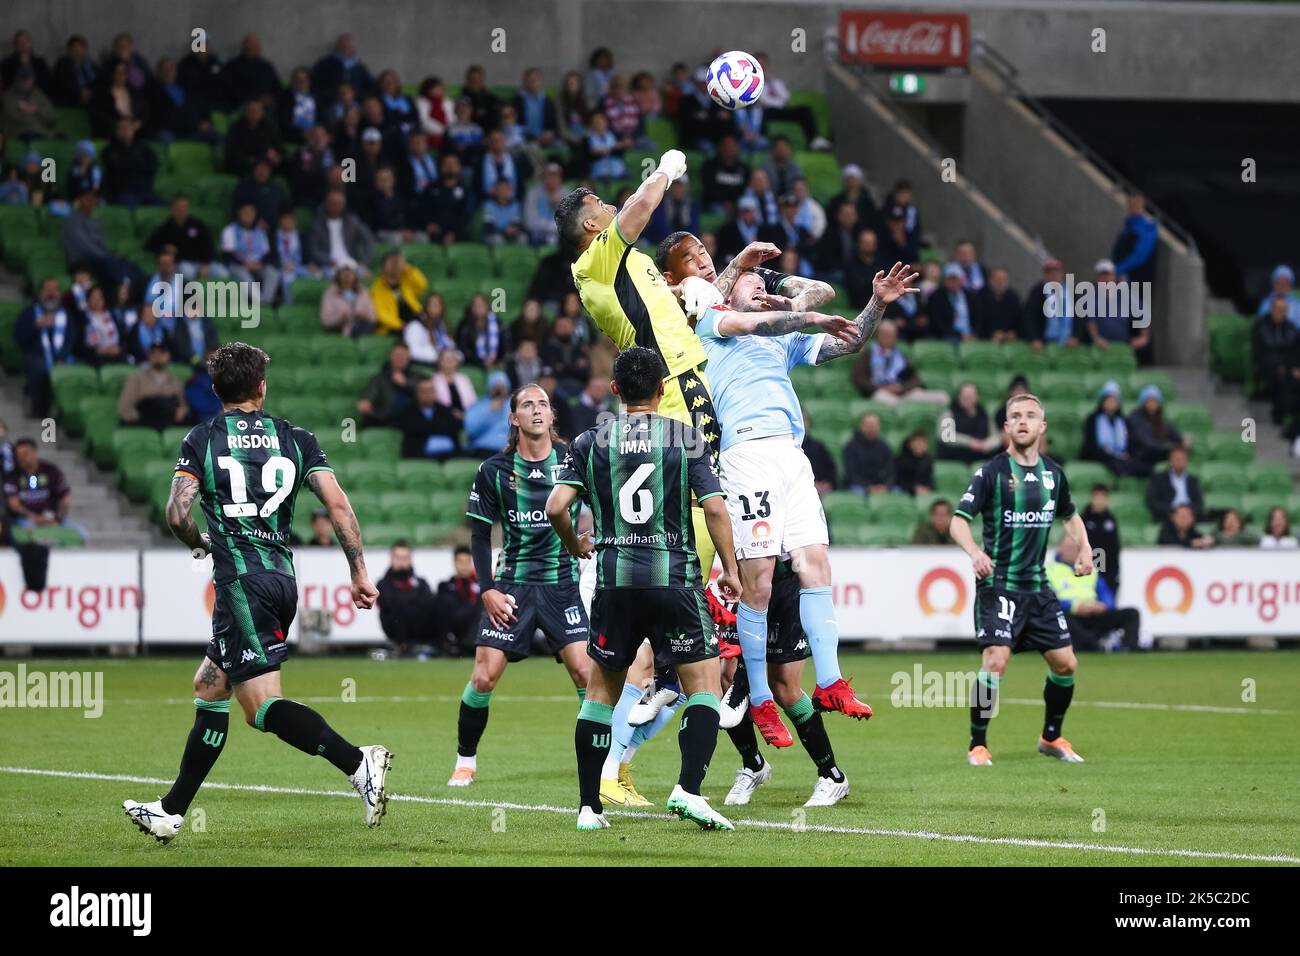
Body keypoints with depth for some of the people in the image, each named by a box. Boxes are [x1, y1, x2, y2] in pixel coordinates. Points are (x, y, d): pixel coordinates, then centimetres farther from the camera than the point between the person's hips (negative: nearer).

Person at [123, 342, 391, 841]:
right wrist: (360, 572, 2)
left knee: (263, 705, -12)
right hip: (282, 578, 6)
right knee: (208, 688, 17)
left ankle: (358, 762, -30)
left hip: (241, 579, -6)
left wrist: (199, 542, 12)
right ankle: (171, 811, 20)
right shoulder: (296, 437, 9)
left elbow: (177, 513, -10)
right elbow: (338, 504, -1)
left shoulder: (202, 439, 0)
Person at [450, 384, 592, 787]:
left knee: (584, 671, -12)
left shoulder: (572, 460, -1)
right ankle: (465, 761, 12)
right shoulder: (494, 470, 1)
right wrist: (487, 589, -2)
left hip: (561, 583, 0)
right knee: (485, 675, -6)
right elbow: (480, 534, 6)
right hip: (512, 585, 0)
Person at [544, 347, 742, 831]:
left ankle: (589, 805, 12)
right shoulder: (688, 438, 1)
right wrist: (730, 570, 5)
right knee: (705, 685, 3)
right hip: (676, 578, -2)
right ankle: (688, 789, -15)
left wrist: (575, 546, 18)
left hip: (615, 579, 2)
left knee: (602, 688, 13)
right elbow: (715, 509, -6)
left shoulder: (590, 441, 5)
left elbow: (556, 507, -2)